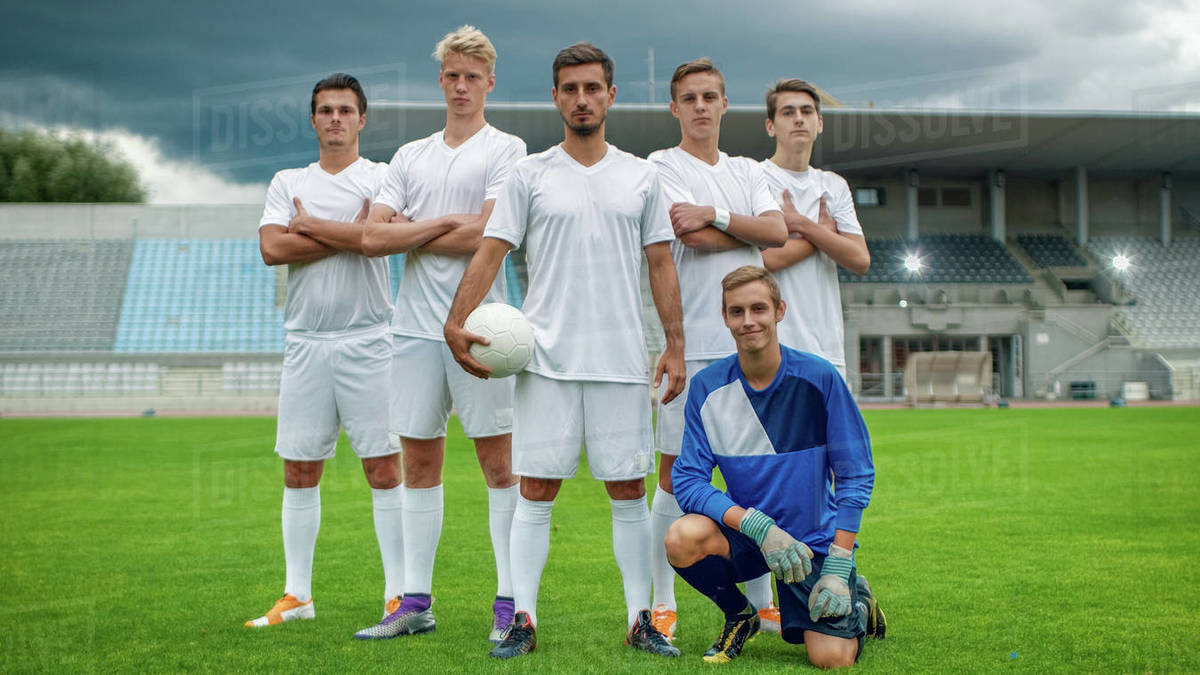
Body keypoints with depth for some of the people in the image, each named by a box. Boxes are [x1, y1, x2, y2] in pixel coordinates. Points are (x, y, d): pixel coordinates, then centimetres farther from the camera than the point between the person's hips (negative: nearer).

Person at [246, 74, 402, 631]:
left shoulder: (383, 178, 4)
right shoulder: (288, 183, 13)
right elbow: (272, 249, -3)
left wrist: (310, 225, -5)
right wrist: (349, 233, -7)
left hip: (367, 340, -3)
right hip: (305, 342, 3)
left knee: (383, 466, -3)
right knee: (299, 470, 6)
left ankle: (399, 591, 3)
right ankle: (297, 594, 16)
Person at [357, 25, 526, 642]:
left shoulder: (505, 150, 1)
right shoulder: (410, 157, 16)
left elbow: (487, 235, -12)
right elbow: (372, 237, 5)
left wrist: (410, 238, -1)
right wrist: (443, 223, -7)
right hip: (415, 324, 5)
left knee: (498, 463, -2)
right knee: (419, 463, 7)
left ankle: (511, 602, 3)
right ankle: (415, 602, 14)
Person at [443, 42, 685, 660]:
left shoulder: (641, 176, 10)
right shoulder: (529, 175, 5)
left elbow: (660, 265, 10)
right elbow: (490, 252, 1)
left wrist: (675, 346, 4)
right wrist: (456, 323, -10)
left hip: (622, 360, 1)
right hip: (547, 358, -1)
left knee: (629, 492, 4)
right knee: (535, 491, 0)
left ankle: (640, 620, 12)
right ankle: (523, 619, 6)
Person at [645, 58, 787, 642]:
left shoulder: (747, 171, 18)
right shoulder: (663, 166, 2)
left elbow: (778, 229, 1)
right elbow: (693, 237, -13)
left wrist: (717, 215, -9)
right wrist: (751, 232, -2)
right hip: (692, 341, -5)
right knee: (677, 472, -3)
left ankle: (759, 599, 16)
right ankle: (661, 602, 5)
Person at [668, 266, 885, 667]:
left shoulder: (819, 378, -12)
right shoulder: (707, 387, -7)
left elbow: (856, 475, -8)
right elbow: (688, 480, -11)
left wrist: (837, 567, -15)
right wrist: (759, 526, -26)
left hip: (815, 537, -1)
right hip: (745, 530, 2)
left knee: (831, 660, -17)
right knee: (682, 539, -30)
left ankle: (857, 606, 21)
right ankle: (739, 616, 3)